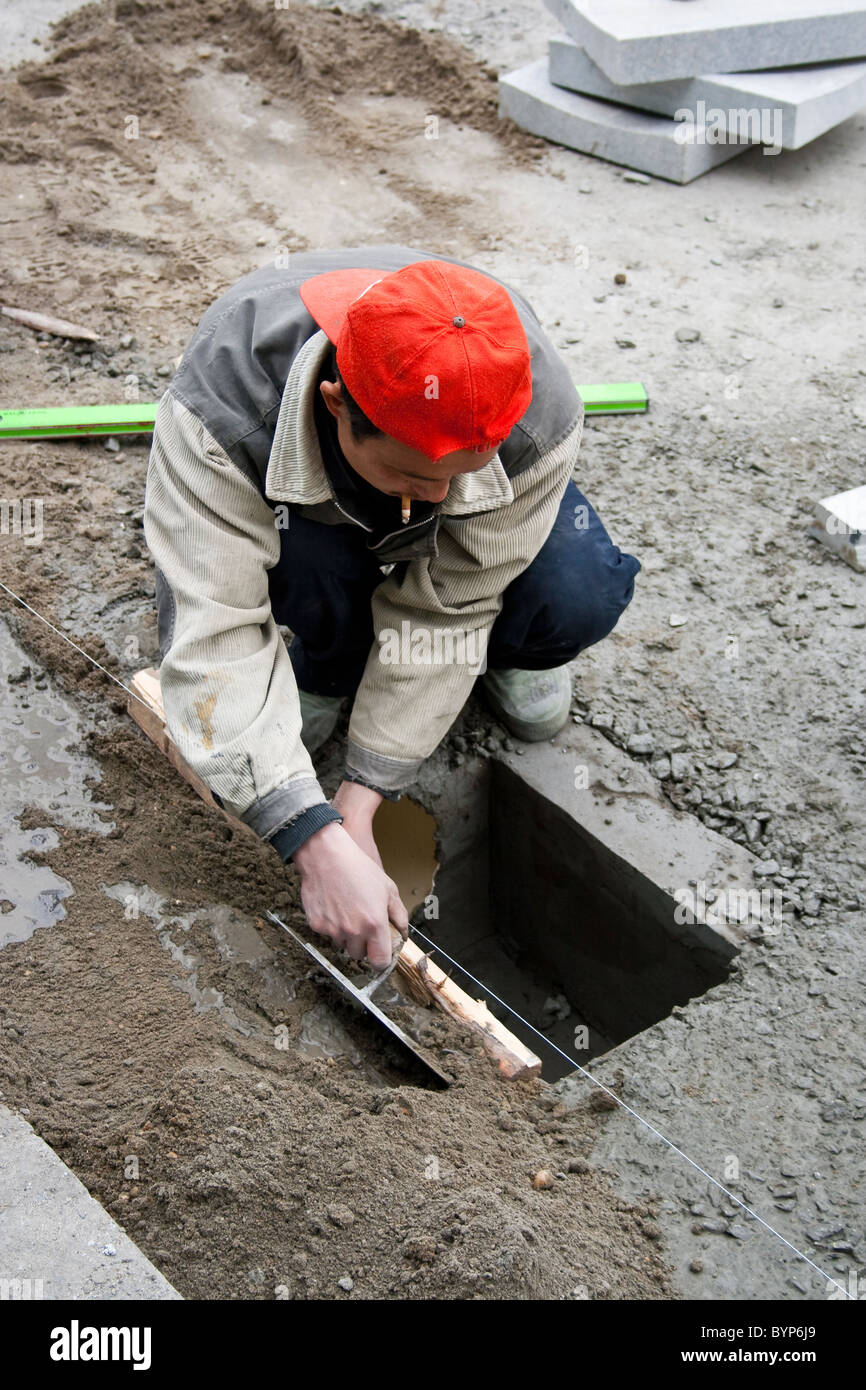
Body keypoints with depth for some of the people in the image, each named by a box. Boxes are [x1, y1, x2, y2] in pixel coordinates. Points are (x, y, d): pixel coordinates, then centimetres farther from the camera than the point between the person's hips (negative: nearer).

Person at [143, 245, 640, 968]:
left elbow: (440, 610, -28)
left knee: (581, 595, -30)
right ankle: (329, 668, 0)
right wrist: (318, 841, -48)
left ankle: (510, 655, 7)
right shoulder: (222, 403, -42)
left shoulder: (541, 414, -37)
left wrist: (359, 801, -30)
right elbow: (216, 637, -42)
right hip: (309, 509, 0)